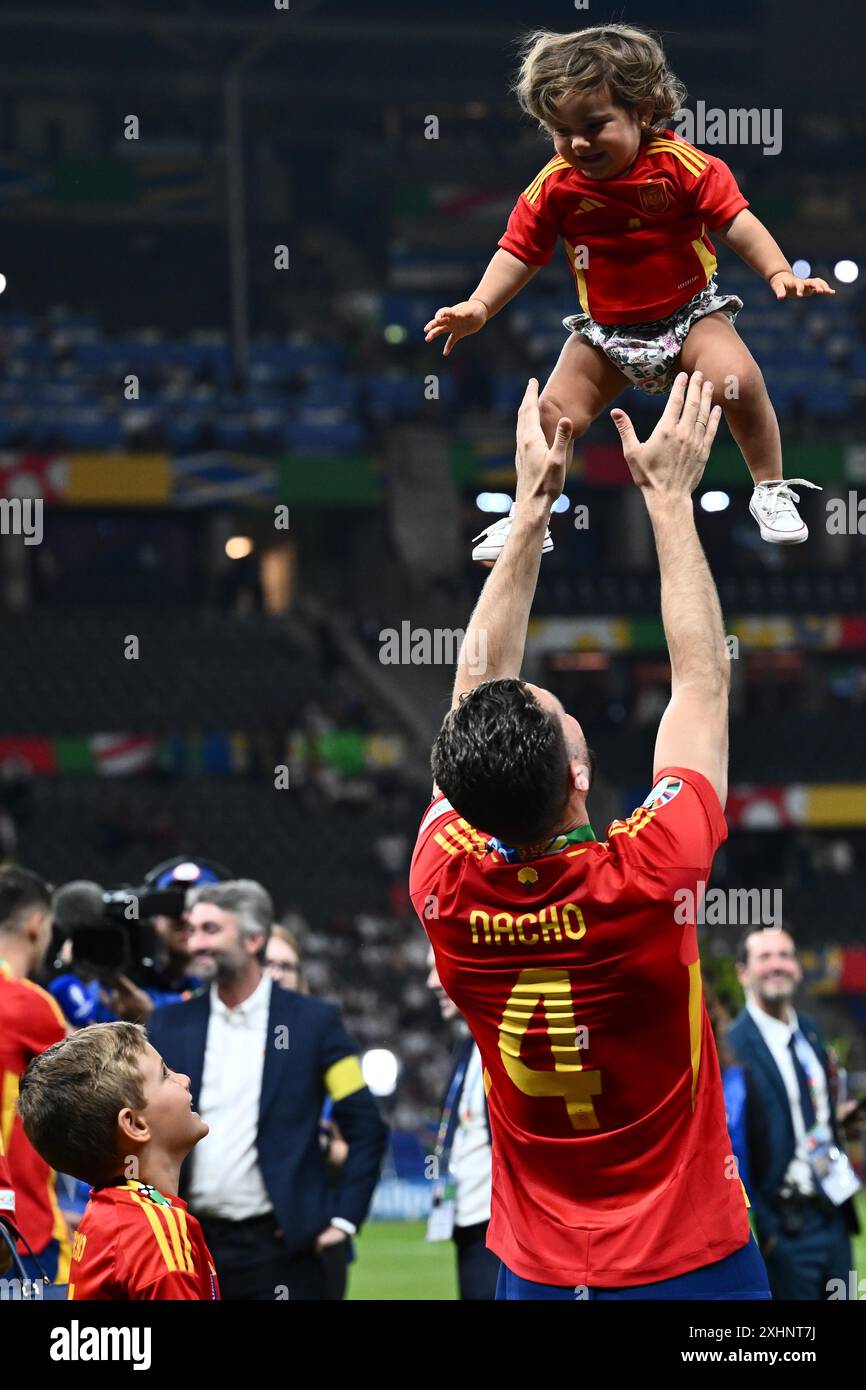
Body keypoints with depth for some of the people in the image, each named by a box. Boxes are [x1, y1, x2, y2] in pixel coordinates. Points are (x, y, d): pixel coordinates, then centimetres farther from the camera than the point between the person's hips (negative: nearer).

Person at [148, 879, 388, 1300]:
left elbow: (365, 1129, 2)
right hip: (193, 1248, 3)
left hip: (283, 1248, -3)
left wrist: (342, 1220, -5)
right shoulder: (171, 1025, 9)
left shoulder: (313, 1022, 1)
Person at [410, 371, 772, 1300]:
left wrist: (531, 507, 5)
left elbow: (477, 689, 3)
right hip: (688, 1260, -4)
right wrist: (669, 498, 0)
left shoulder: (446, 891, -11)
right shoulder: (645, 881, -21)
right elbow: (703, 680, -8)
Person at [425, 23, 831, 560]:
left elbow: (736, 221, -20)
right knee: (555, 412, -8)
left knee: (736, 379, -27)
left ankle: (771, 489, -6)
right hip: (606, 331, 3)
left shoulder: (681, 165, -19)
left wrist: (779, 272, -34)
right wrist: (478, 306, -20)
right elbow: (519, 253, -5)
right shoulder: (554, 187, -11)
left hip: (689, 314, -3)